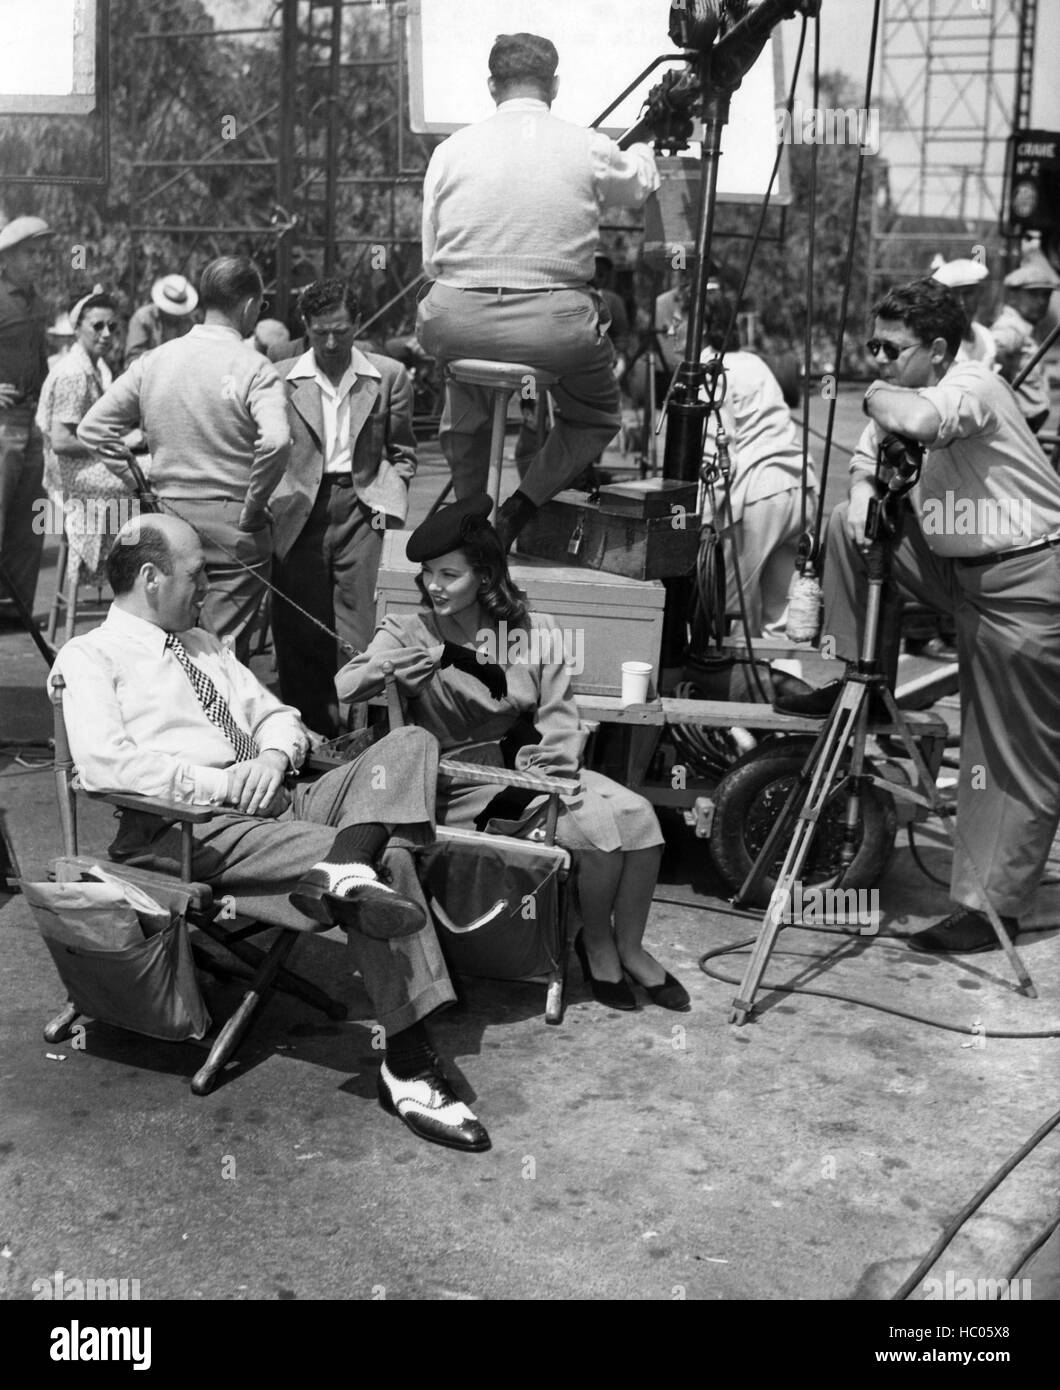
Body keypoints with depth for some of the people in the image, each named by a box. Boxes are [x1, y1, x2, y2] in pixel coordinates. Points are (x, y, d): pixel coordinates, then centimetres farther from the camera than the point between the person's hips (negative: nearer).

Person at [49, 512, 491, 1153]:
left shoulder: (203, 645, 29)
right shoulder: (89, 657, 3)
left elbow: (279, 717, 26)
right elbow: (103, 762, -16)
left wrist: (272, 757, 0)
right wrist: (222, 784, -17)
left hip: (279, 804, 8)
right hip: (190, 828, -8)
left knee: (409, 743, -17)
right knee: (389, 859, -30)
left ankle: (347, 870, -41)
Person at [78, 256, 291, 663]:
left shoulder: (153, 361, 5)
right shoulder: (255, 369, -10)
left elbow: (91, 428, 6)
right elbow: (276, 441, -27)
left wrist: (146, 478, 9)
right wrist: (254, 505, -13)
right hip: (232, 524, -5)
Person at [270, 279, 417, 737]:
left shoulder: (388, 376, 9)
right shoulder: (282, 378, 7)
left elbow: (402, 454, 15)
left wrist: (388, 502, 2)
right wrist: (272, 503, -1)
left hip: (361, 507, 0)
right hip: (299, 511, 0)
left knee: (357, 626, -5)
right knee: (298, 628, -1)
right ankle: (306, 730, 9)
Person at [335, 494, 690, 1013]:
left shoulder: (534, 632, 7)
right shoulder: (409, 631, -2)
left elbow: (559, 715, 5)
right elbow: (344, 688, -14)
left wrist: (554, 765, -15)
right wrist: (380, 668, -37)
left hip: (533, 763, 4)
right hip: (465, 781, -4)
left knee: (637, 814, -17)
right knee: (598, 825, -24)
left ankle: (628, 946, 2)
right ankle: (595, 945, 1)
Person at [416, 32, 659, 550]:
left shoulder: (451, 150, 5)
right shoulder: (588, 148, 3)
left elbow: (431, 259, 8)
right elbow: (640, 184, 27)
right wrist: (644, 144, 50)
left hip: (458, 323, 3)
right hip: (555, 324, -2)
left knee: (463, 416, 34)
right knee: (597, 418, 25)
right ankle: (519, 509, 9)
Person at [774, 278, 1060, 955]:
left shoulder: (972, 385, -18)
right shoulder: (898, 398, 7)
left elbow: (919, 421, -39)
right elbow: (869, 457, 14)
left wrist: (877, 396, -17)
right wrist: (862, 490, -9)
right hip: (957, 567, 8)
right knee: (847, 526, -1)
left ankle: (992, 905, 7)